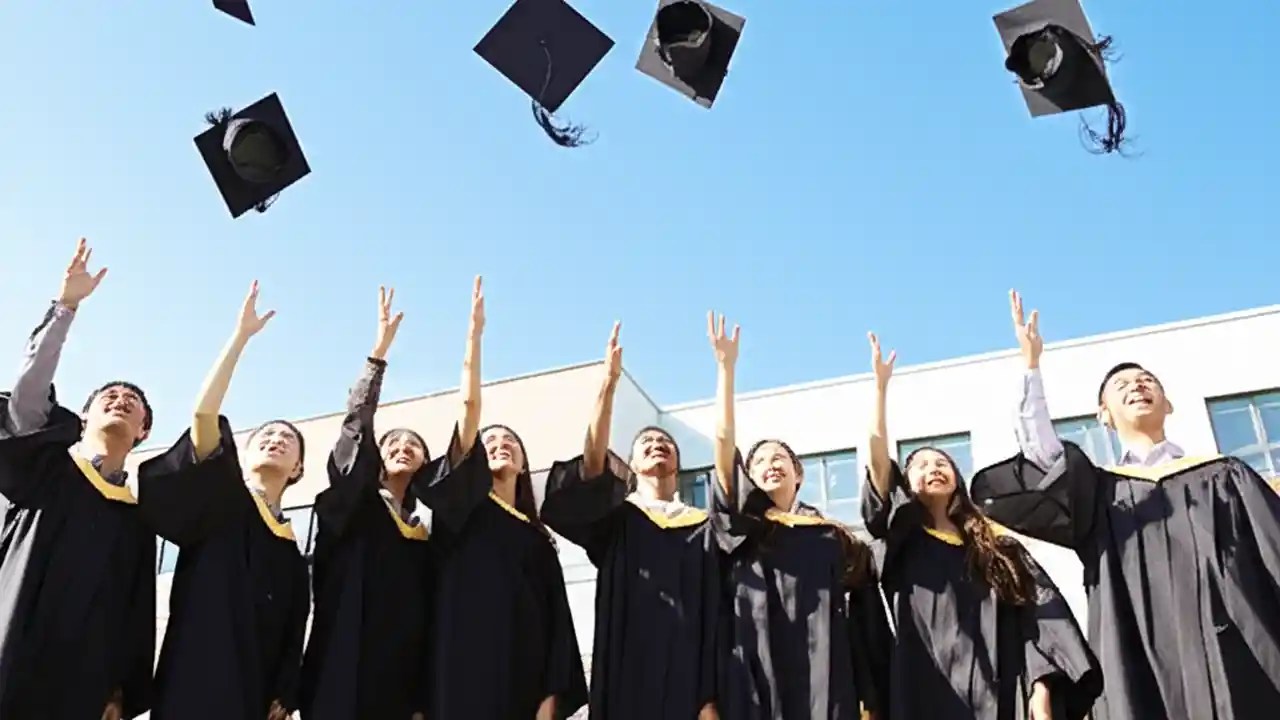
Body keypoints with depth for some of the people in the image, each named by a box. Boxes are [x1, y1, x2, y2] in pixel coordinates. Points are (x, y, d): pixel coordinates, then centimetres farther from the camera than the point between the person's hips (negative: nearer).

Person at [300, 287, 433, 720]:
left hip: (399, 680, 4)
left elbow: (426, 622, 13)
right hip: (342, 674, -4)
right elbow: (356, 423, -6)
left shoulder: (424, 535, 16)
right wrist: (381, 347, -12)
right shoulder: (353, 503, 8)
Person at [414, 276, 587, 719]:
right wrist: (475, 333, -6)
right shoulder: (462, 508, 11)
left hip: (522, 679, 3)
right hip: (467, 670, -3)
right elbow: (469, 406, -1)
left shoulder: (537, 537, 19)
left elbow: (555, 620, 9)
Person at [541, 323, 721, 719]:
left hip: (686, 680, 1)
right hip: (626, 677, -1)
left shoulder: (703, 527, 12)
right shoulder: (615, 518, 11)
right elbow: (593, 458, -10)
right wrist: (610, 379, -19)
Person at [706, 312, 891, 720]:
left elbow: (864, 627, 10)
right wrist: (726, 366, -3)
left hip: (824, 686, 1)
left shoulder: (833, 538, 17)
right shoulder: (742, 527, 14)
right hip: (758, 686, -1)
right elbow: (723, 445, 1)